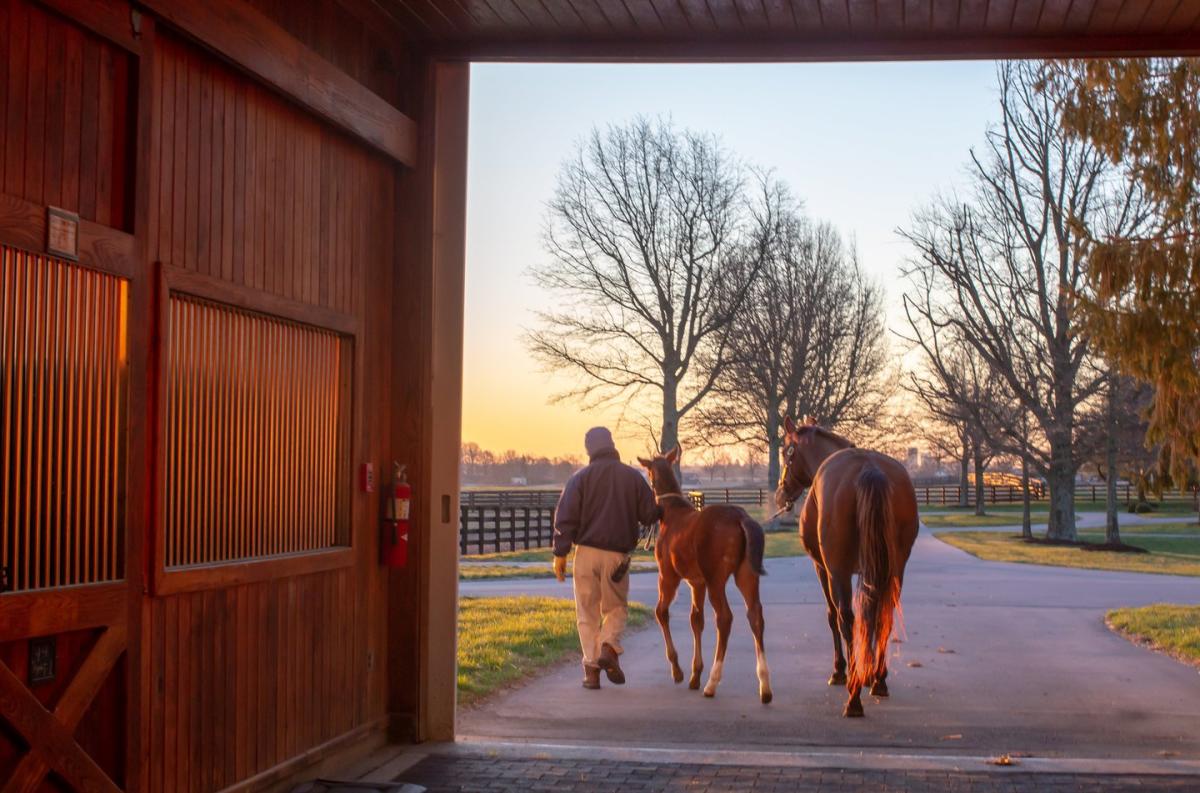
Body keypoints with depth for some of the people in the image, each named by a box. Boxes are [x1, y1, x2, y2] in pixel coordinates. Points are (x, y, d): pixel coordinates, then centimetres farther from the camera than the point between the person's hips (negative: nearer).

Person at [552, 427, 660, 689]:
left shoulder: (580, 478, -1)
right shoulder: (633, 476, 2)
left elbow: (565, 517, -7)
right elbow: (650, 514, 2)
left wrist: (560, 553, -3)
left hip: (587, 552, -1)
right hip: (618, 554, 1)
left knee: (587, 612, 8)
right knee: (616, 607, 17)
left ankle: (592, 668, 3)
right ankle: (609, 647, -9)